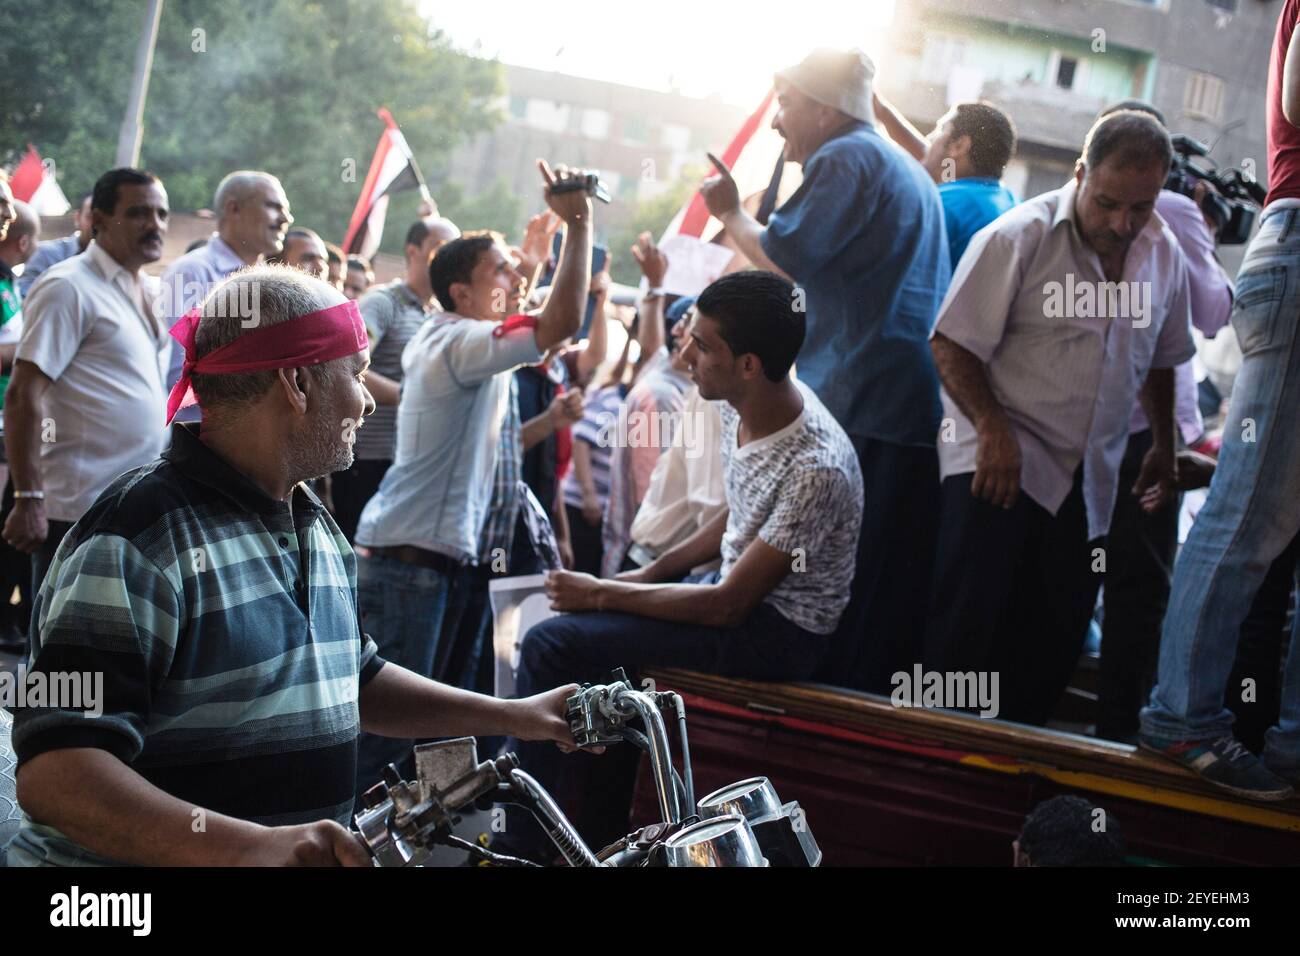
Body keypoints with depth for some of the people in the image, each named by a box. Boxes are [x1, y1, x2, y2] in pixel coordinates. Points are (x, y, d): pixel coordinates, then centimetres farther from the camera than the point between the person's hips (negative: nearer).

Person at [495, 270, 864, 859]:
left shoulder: (816, 469, -30)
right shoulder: (744, 406, -5)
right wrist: (653, 572, 5)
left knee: (549, 646, -15)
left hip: (779, 633, -9)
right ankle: (598, 839, 25)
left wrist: (603, 594, -17)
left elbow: (727, 605, -25)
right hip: (739, 585, 9)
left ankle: (521, 844, 1)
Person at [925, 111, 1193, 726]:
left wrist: (1164, 446, 20)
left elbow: (1159, 360, 21)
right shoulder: (1020, 237, -13)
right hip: (1001, 462, -6)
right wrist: (993, 429, -23)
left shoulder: (1164, 254, 6)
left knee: (1058, 635, 8)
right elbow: (952, 345, -13)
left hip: (1087, 482, 6)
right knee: (969, 628, -11)